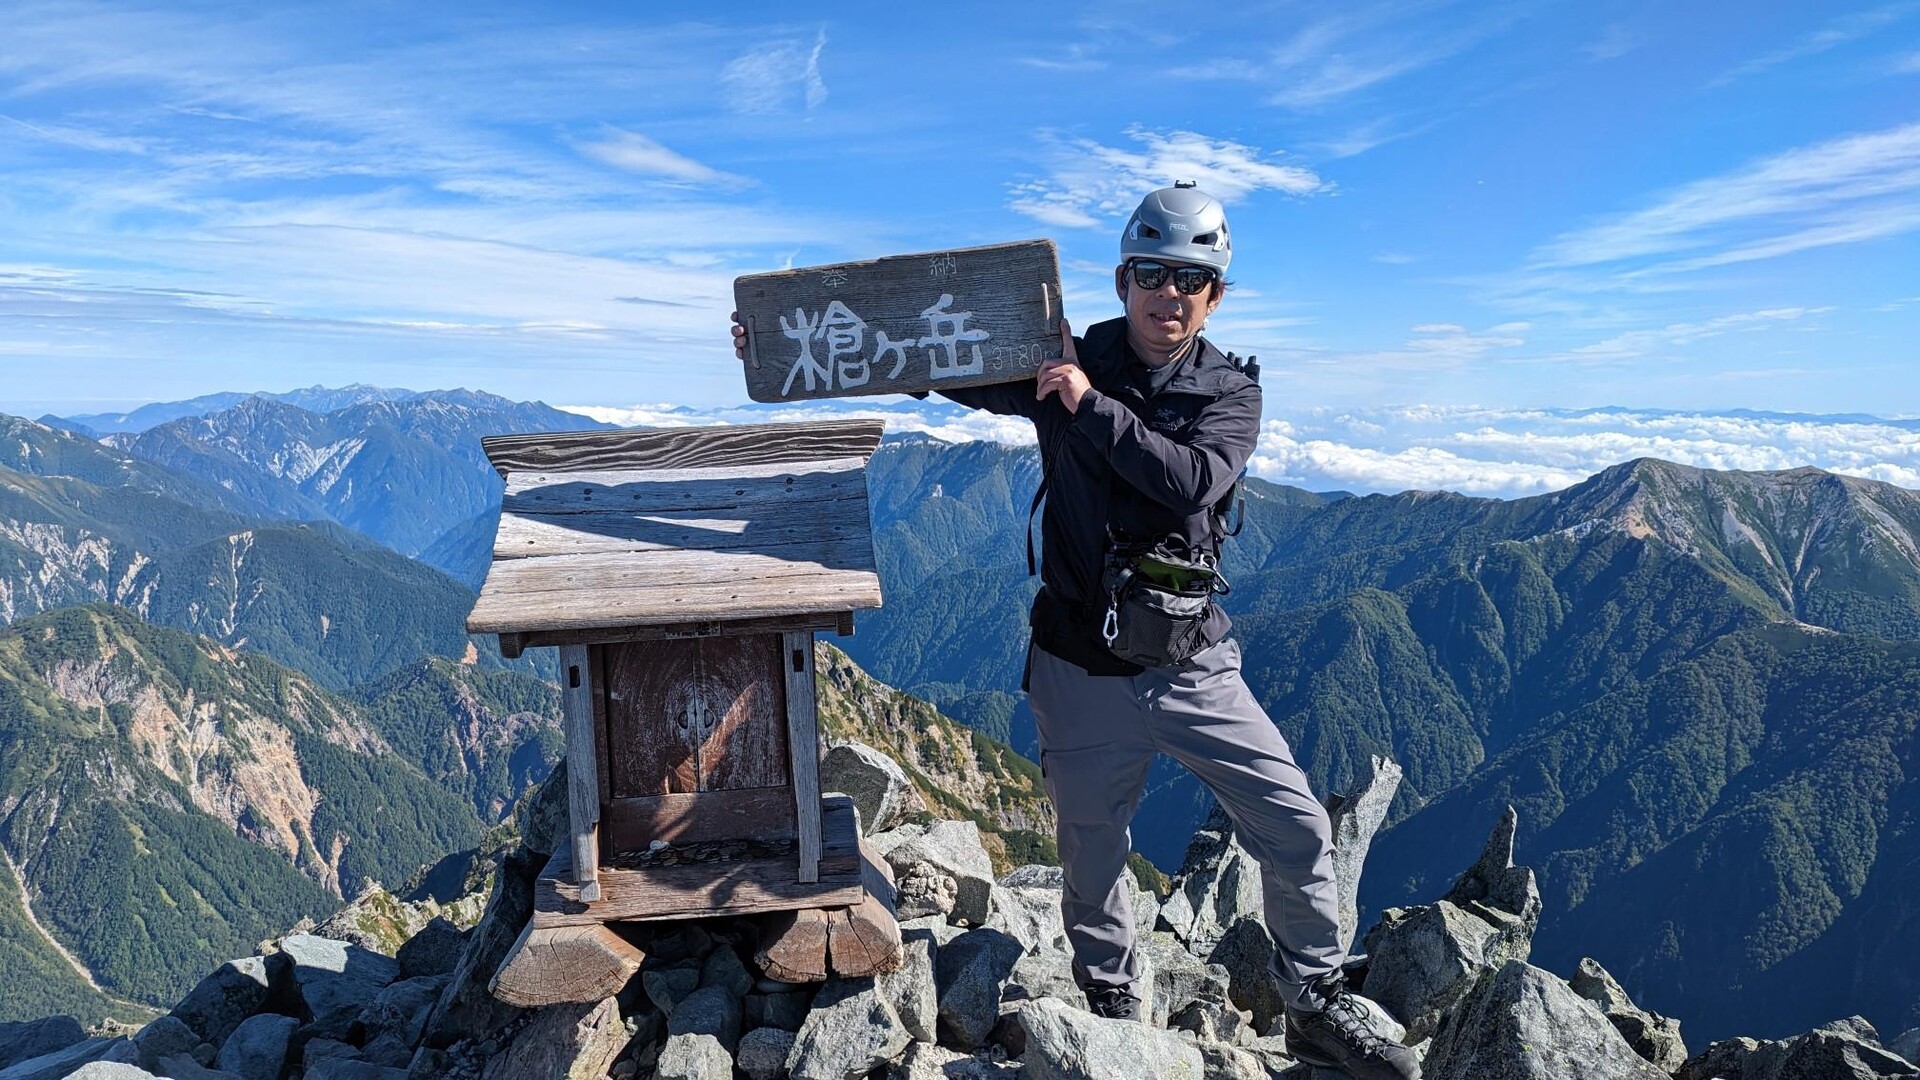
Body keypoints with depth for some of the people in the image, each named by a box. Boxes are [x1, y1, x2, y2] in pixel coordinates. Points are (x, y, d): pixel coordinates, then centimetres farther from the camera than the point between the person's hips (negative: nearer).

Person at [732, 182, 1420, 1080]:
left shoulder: (1230, 394, -1)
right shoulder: (1064, 366, -3)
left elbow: (1191, 480, -21)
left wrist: (1092, 403, -25)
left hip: (1194, 667, 1)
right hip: (1083, 675, -1)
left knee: (1298, 832, 4)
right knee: (1092, 857, 13)